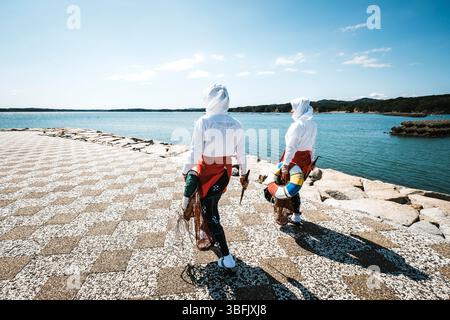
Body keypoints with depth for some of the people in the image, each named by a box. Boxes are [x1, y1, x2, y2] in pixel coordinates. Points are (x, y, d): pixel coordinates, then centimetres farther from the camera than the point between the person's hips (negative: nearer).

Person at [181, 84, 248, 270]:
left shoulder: (203, 122, -13)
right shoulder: (236, 124, -1)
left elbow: (195, 151, -12)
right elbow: (241, 154, 4)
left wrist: (186, 171, 0)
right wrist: (243, 174, 15)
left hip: (207, 170, -5)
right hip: (225, 171, 5)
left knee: (210, 214, 7)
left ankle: (227, 258, 11)